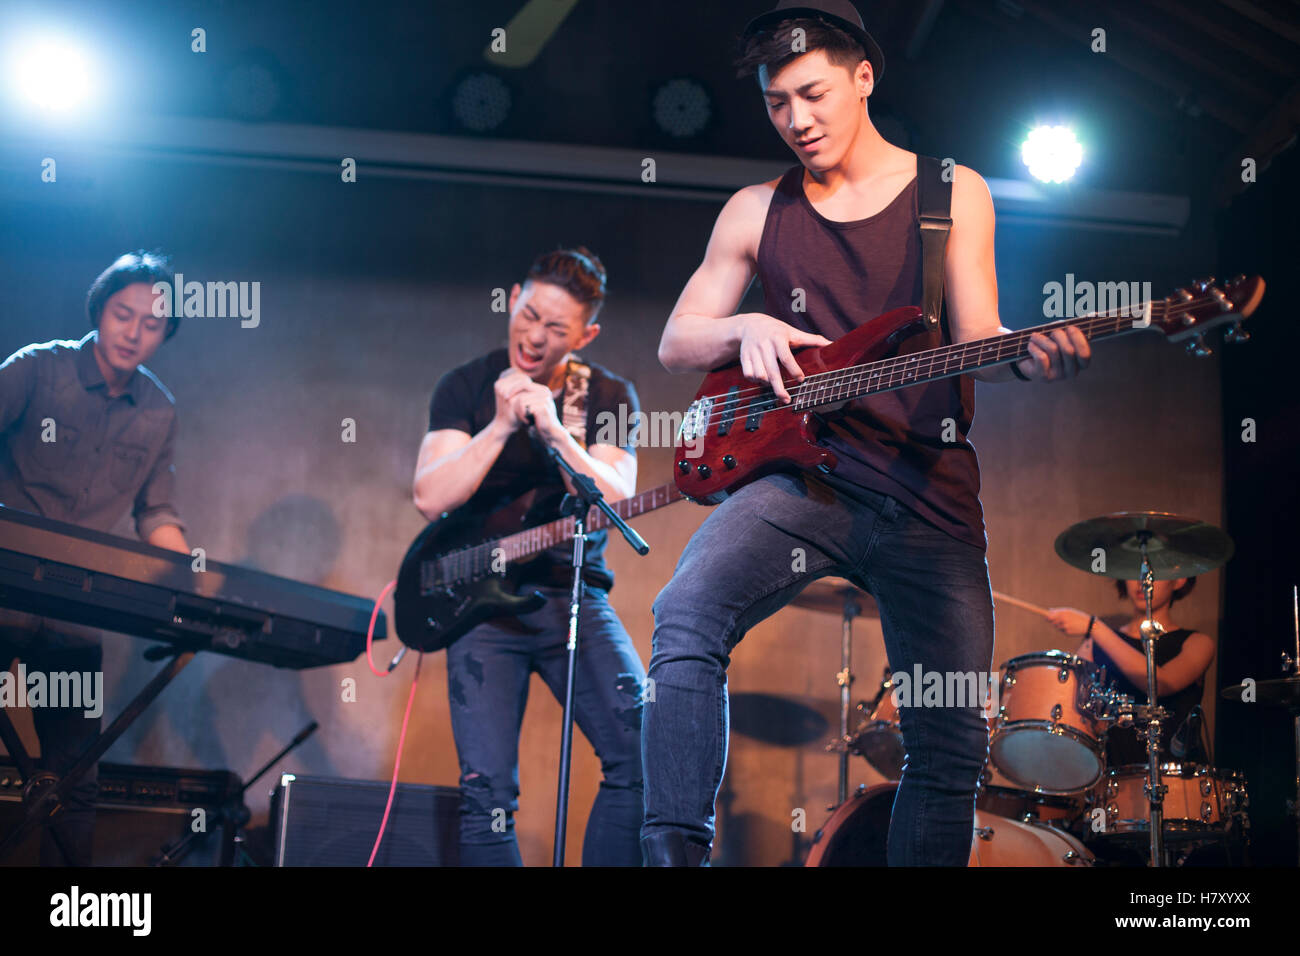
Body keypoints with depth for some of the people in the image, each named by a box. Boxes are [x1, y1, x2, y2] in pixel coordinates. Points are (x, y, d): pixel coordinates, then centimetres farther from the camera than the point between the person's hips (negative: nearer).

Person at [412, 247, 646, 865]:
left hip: (574, 597, 1)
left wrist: (553, 430, -20)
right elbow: (431, 500, -9)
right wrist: (502, 426, -16)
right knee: (486, 790, -10)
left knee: (643, 751, -16)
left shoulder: (608, 396, 6)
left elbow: (614, 502, -8)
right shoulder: (466, 387, 3)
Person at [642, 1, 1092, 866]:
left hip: (930, 494, 0)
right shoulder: (756, 212, 12)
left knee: (952, 745, 1)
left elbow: (976, 340, -2)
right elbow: (675, 342, 13)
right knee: (688, 616, -29)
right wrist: (747, 329, -8)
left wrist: (1029, 356, -25)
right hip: (804, 477, 0)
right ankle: (676, 852, -27)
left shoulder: (953, 193, 7)